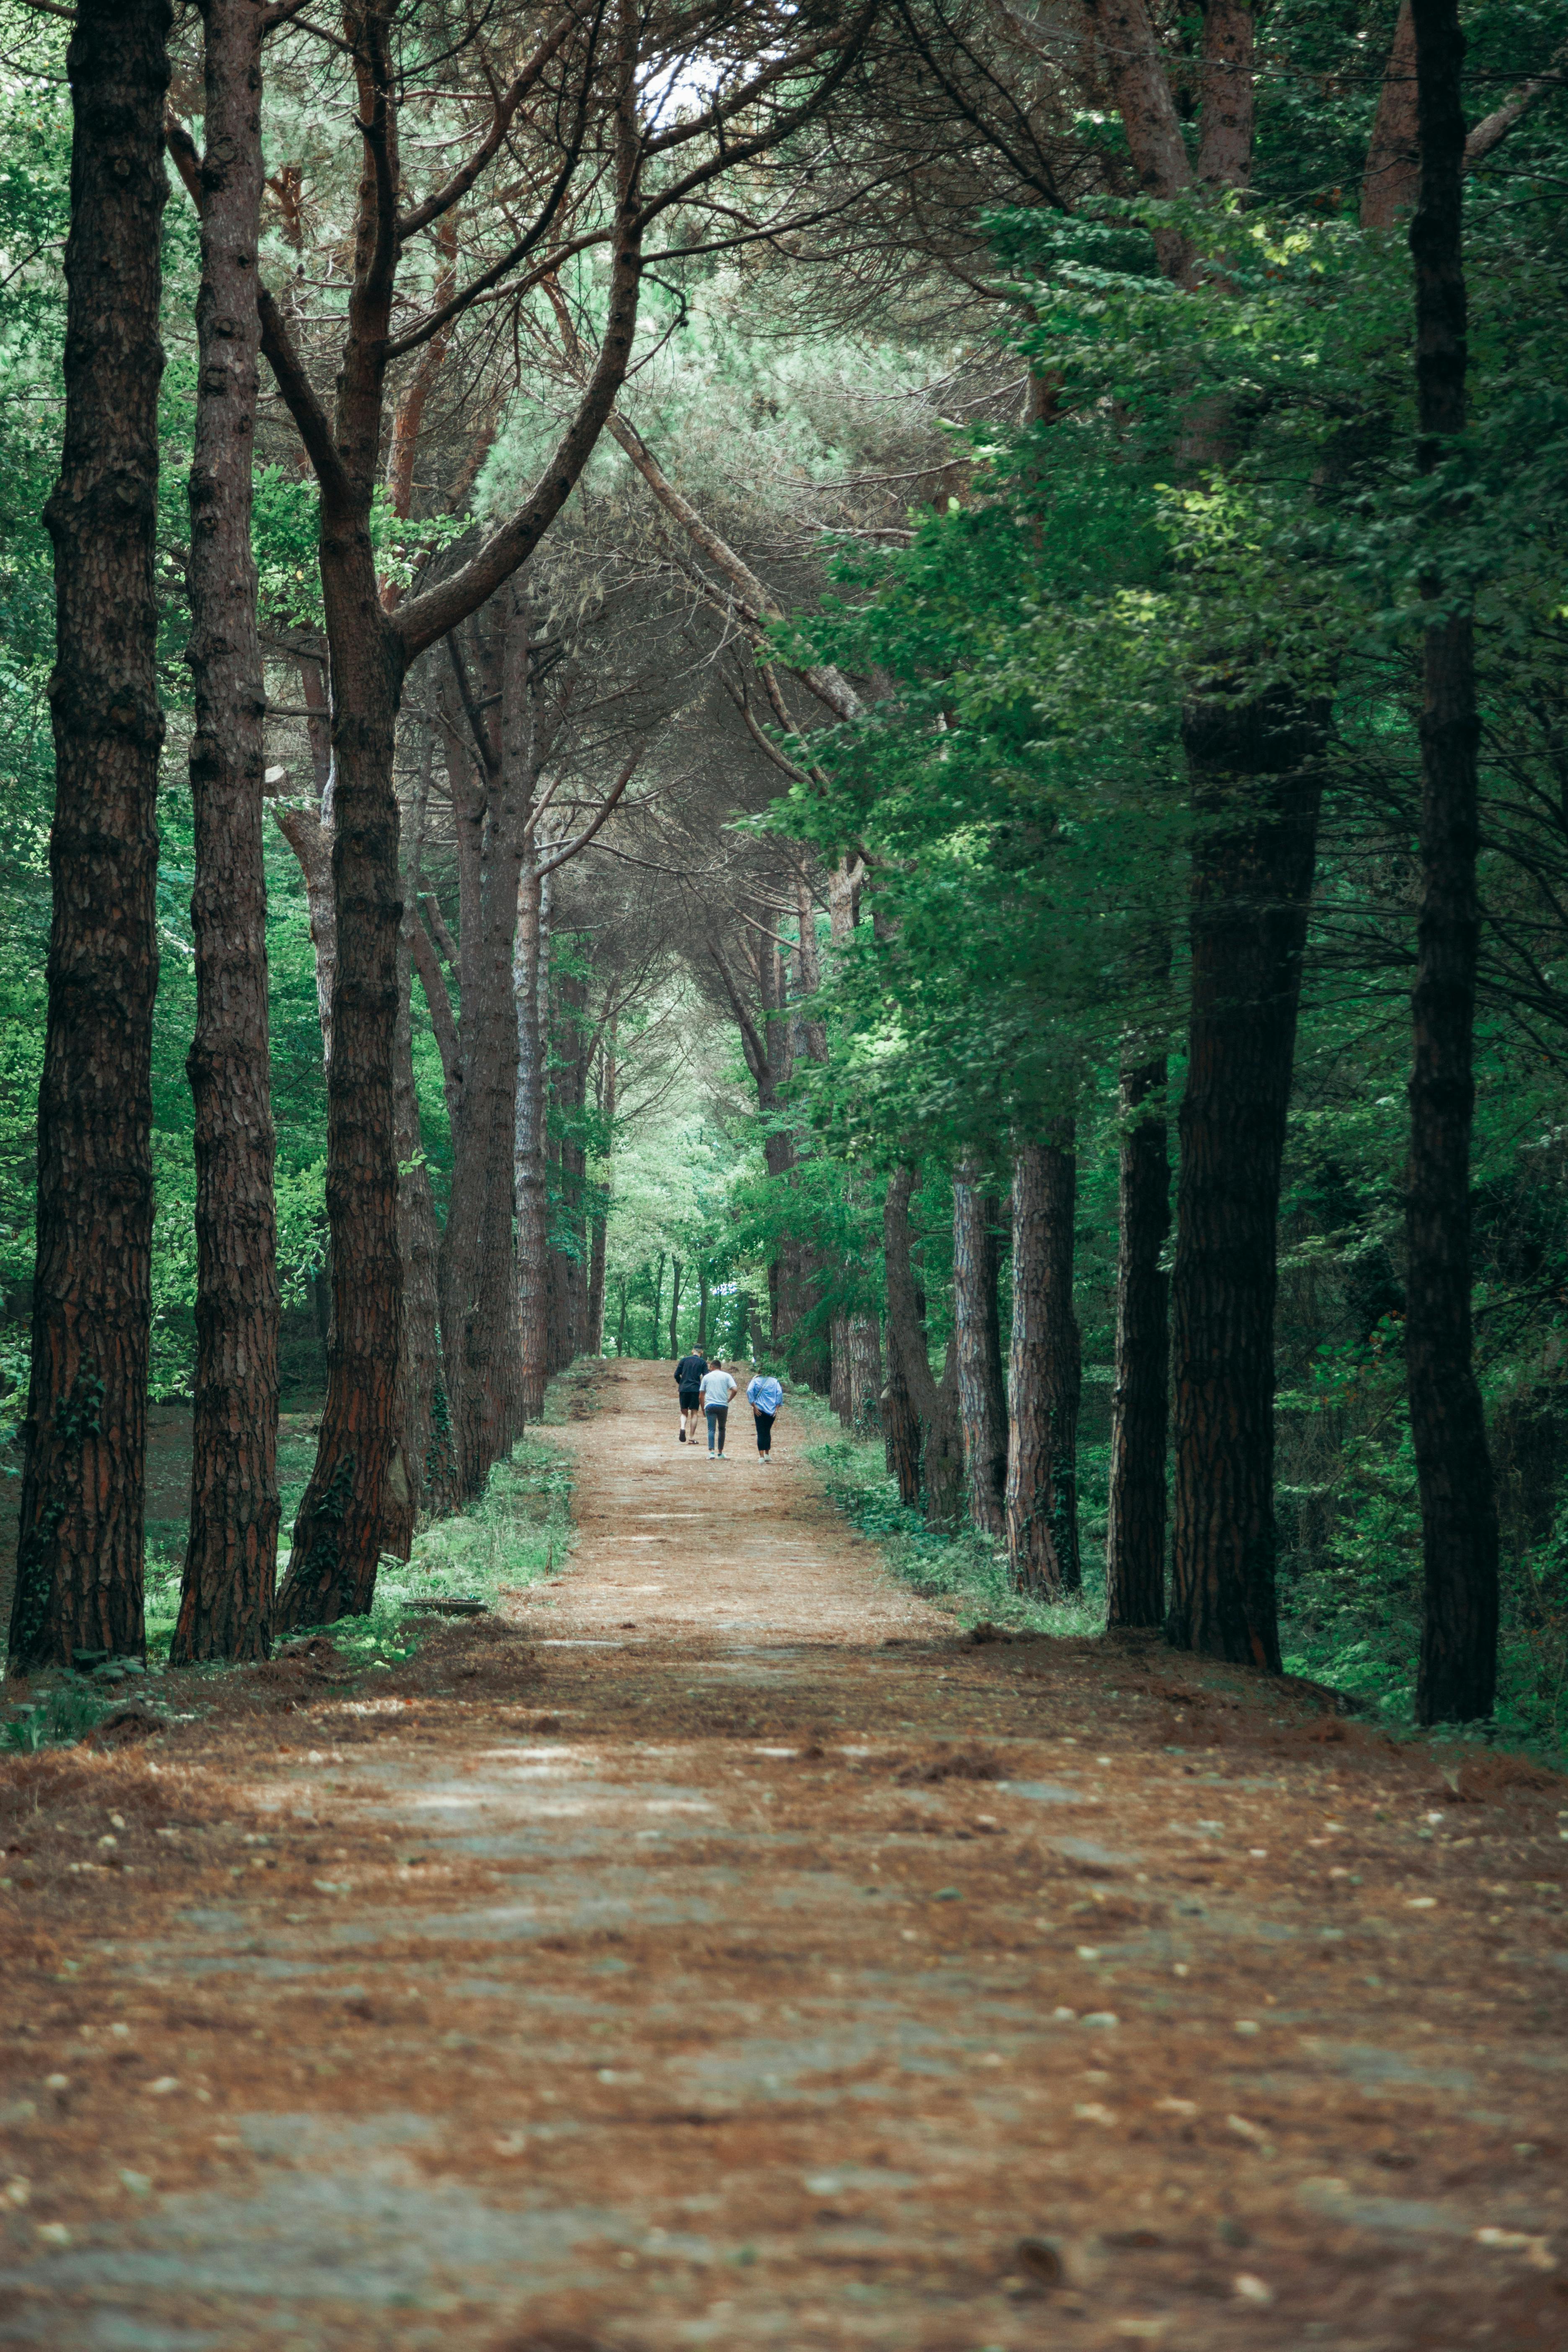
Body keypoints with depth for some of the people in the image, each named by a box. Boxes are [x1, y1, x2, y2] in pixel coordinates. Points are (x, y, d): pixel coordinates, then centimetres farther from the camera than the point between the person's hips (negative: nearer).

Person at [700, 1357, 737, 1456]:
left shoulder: (707, 1377, 11)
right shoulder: (726, 1376, 8)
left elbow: (701, 1395, 10)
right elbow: (734, 1390, -5)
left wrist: (703, 1409, 18)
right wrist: (729, 1400, 9)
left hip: (710, 1406, 0)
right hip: (723, 1406, 0)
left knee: (711, 1429, -4)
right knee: (722, 1429, 15)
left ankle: (711, 1451, -22)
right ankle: (721, 1453, 19)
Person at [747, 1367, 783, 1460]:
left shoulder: (756, 1381, 3)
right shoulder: (774, 1381, 6)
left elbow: (749, 1392, -11)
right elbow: (780, 1393, -4)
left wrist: (754, 1406, -10)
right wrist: (777, 1408, -2)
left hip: (760, 1410, -2)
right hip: (772, 1410, 2)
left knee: (761, 1433, -1)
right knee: (767, 1432, 18)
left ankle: (762, 1456, -10)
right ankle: (767, 1454, 20)